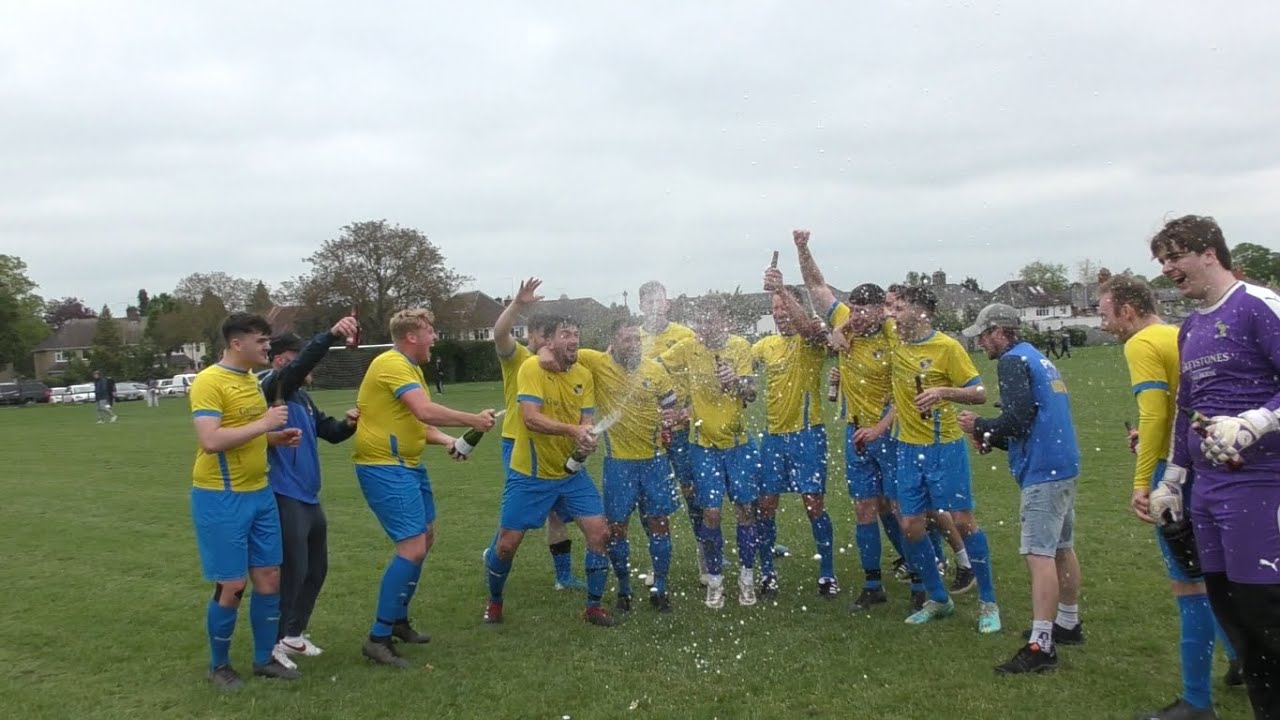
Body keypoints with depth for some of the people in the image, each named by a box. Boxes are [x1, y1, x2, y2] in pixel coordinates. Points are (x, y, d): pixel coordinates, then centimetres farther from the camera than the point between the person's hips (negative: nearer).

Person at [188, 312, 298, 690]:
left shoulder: (251, 380, 11)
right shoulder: (209, 381, -16)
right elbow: (210, 441, -27)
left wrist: (277, 437, 6)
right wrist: (264, 424, -22)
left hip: (259, 493, 8)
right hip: (221, 498, -8)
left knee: (269, 577, 10)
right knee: (232, 585, 1)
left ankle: (264, 658, 25)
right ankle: (219, 666, 22)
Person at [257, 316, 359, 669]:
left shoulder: (301, 396, 14)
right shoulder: (270, 386, -12)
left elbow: (328, 431, 20)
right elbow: (301, 364, -31)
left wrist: (348, 423, -2)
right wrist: (332, 335, -43)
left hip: (309, 496, 9)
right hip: (285, 497, -9)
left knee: (316, 568, 17)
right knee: (292, 570, -4)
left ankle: (294, 633, 31)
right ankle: (273, 643, 11)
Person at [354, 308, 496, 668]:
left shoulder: (411, 367, 16)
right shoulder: (391, 364, -18)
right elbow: (426, 411, -30)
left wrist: (448, 440, -1)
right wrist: (474, 420, -20)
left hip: (409, 465, 11)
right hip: (385, 468, -11)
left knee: (426, 536, 19)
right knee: (413, 548, -16)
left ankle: (398, 619, 33)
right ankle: (378, 638, -7)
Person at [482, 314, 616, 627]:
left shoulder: (584, 375, 1)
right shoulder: (532, 368, -15)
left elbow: (587, 422, -1)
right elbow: (531, 418, -24)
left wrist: (586, 442, -23)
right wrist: (571, 429, -35)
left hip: (571, 472, 4)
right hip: (529, 475, -4)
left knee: (599, 533, -4)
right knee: (507, 544, 2)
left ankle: (594, 606, 14)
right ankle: (494, 601, 31)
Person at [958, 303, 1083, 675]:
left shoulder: (1013, 361, -10)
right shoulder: (1040, 359, 20)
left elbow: (1020, 417, -21)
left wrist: (980, 426, -5)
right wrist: (993, 438, 16)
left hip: (1042, 472, -10)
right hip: (1064, 465, 11)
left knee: (1039, 556, -12)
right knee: (1062, 549, 20)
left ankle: (1040, 646, -13)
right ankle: (1069, 623, 34)